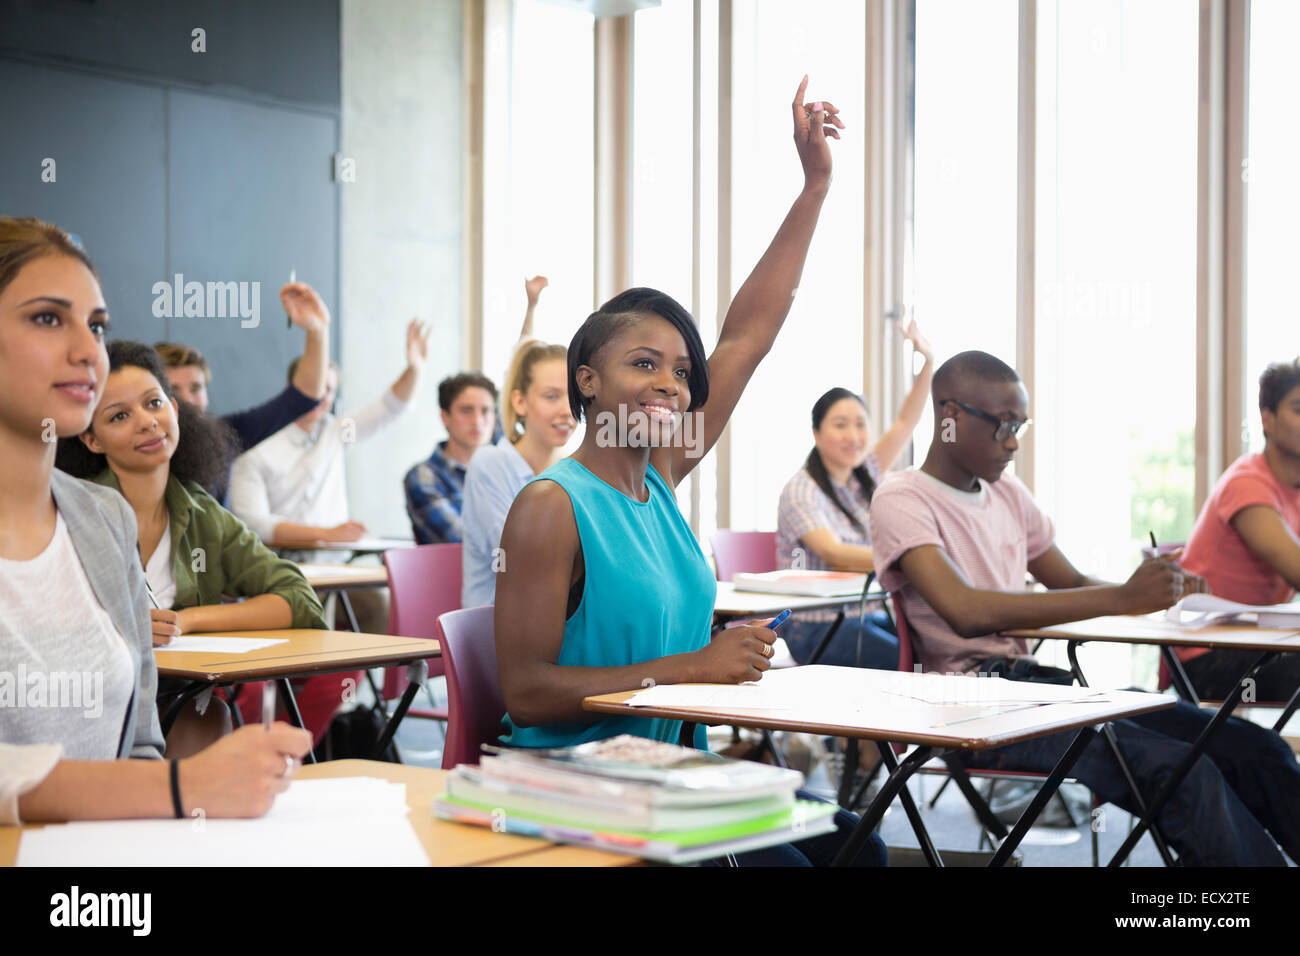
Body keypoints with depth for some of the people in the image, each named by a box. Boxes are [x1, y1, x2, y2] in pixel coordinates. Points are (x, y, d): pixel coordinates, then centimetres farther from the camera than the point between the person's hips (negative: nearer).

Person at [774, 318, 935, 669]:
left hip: (868, 616, 7)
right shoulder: (801, 491, -8)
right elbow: (833, 553, -22)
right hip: (816, 629, -7)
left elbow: (905, 422, 16)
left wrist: (927, 361, 3)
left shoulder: (863, 476, 13)